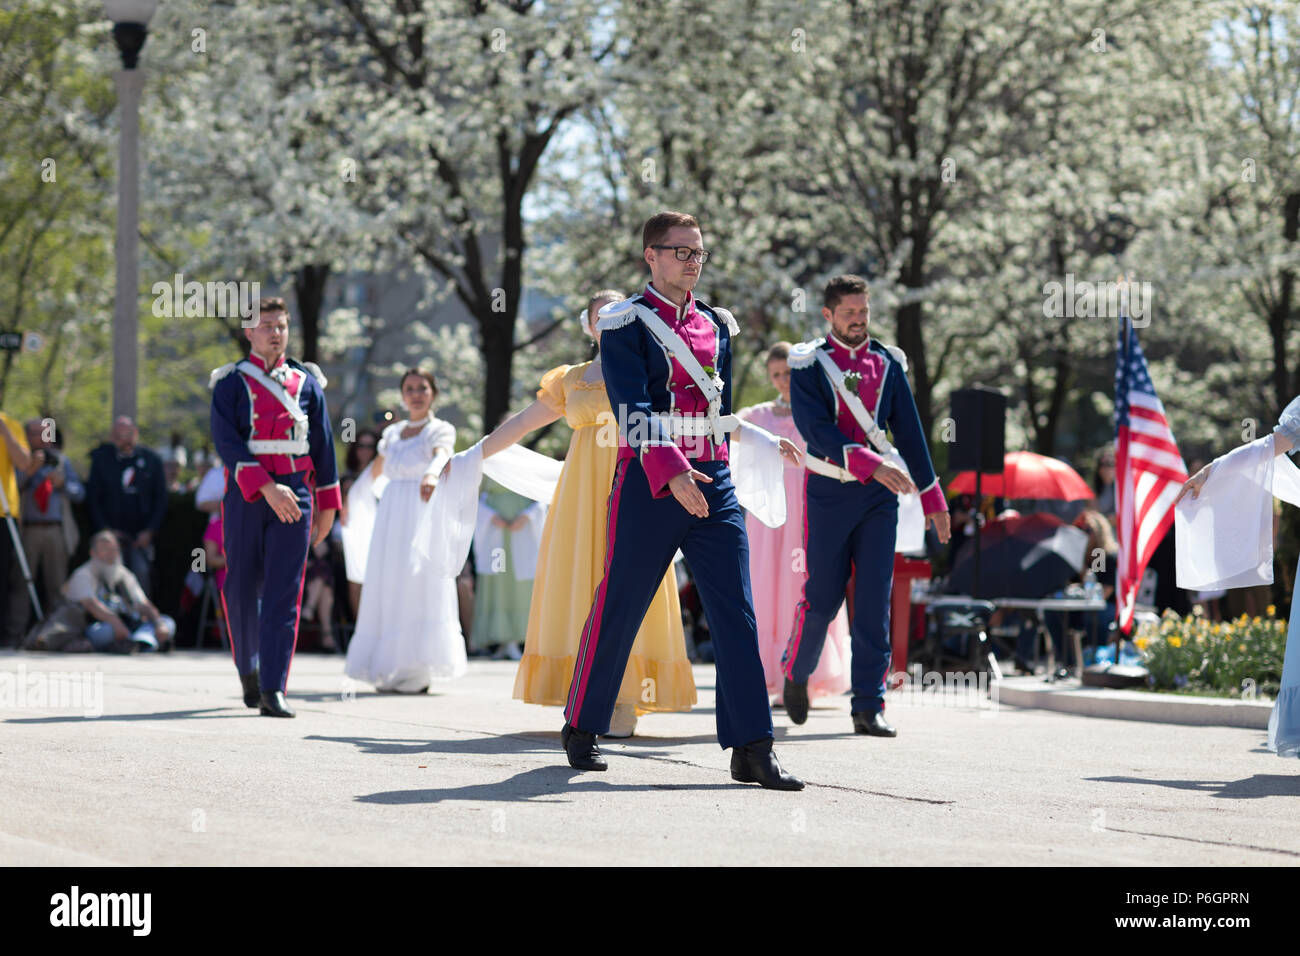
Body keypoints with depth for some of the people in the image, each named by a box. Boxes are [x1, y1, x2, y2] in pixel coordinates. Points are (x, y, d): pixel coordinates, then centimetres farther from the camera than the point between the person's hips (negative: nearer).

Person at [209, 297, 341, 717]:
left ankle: (273, 690, -11)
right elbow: (226, 441, -10)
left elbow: (323, 445, 14)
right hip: (245, 494, -1)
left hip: (295, 496, 1)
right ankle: (248, 671, 31)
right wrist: (267, 487, -21)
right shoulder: (231, 383, 2)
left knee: (284, 594, -7)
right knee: (242, 590, 7)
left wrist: (328, 504, 11)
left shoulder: (307, 383, 10)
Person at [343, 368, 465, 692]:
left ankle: (416, 672, -11)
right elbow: (375, 470, 31)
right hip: (390, 516, 6)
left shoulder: (440, 431, 0)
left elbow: (442, 456, -22)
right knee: (387, 589, 1)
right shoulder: (392, 433, 17)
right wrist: (352, 499, 44)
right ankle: (390, 670, 4)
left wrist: (431, 475, -45)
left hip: (423, 517, -6)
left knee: (418, 588, -11)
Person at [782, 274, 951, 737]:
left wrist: (933, 498, 9)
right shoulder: (809, 365, -4)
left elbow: (910, 433, 11)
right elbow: (816, 430, -17)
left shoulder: (888, 364, 8)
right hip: (829, 491, -3)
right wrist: (870, 464, -29)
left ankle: (868, 707, -2)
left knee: (874, 602, -3)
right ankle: (796, 672, 29)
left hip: (879, 496, 3)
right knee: (822, 598, 1)